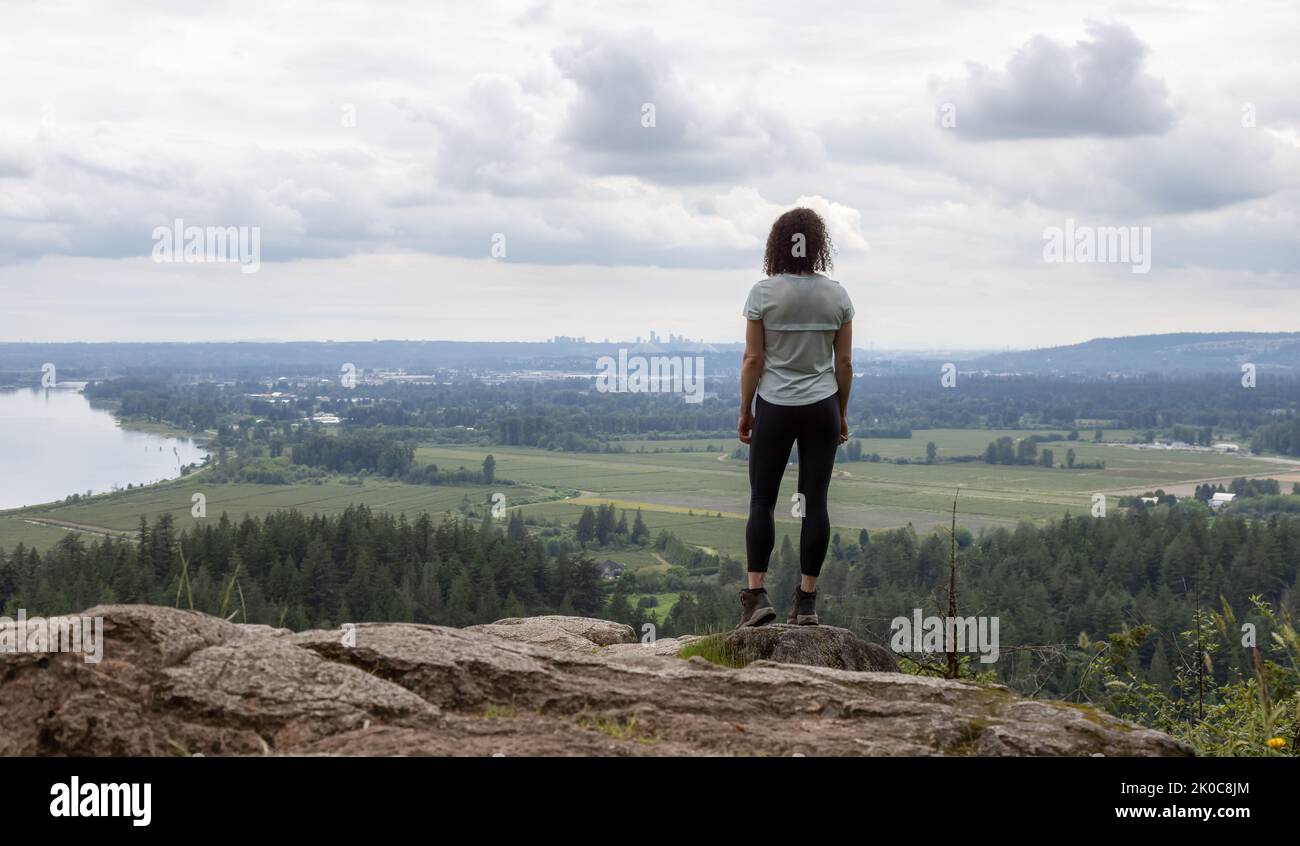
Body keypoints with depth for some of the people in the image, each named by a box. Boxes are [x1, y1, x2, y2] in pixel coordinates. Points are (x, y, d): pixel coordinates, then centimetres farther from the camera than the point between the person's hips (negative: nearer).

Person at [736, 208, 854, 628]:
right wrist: (842, 413, 12)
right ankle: (806, 601, 6)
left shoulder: (763, 293, -8)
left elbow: (753, 359, -7)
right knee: (815, 501, 5)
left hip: (774, 408, -2)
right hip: (821, 408, 2)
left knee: (762, 500, 6)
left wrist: (745, 412, 2)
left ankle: (757, 595, -2)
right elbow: (844, 363, 1)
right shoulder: (836, 295, -1)